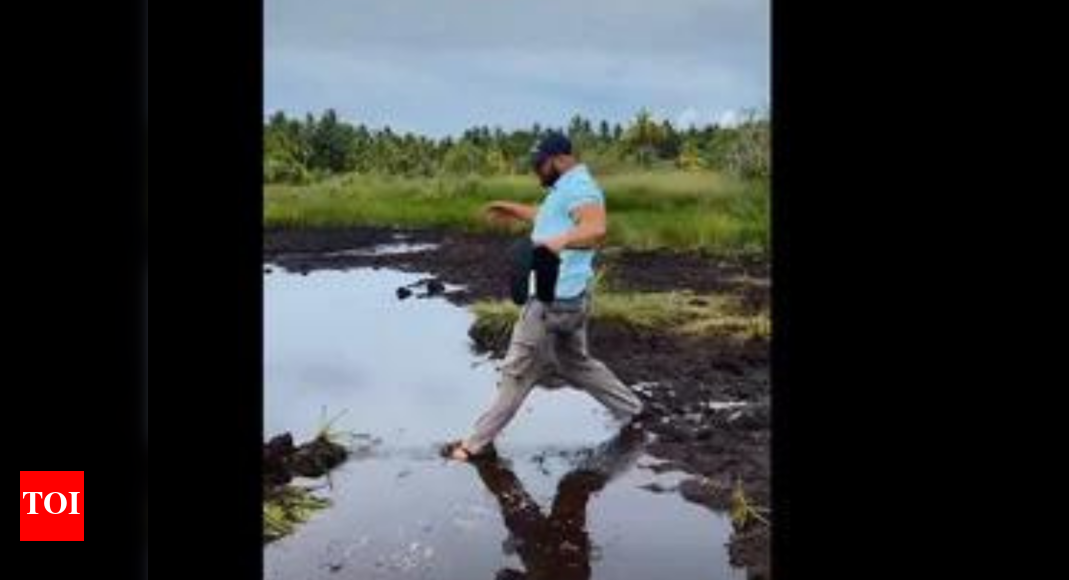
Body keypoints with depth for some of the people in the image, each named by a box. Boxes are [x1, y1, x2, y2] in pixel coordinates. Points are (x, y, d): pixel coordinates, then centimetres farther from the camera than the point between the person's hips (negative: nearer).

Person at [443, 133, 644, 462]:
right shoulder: (568, 187, 17)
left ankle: (479, 443, 8)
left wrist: (560, 241, -57)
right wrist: (515, 211, 47)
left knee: (519, 370, -2)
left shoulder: (577, 186, -18)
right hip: (563, 296, 11)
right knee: (575, 364, 23)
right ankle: (631, 410, 31)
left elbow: (597, 227, -39)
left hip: (555, 298, -11)